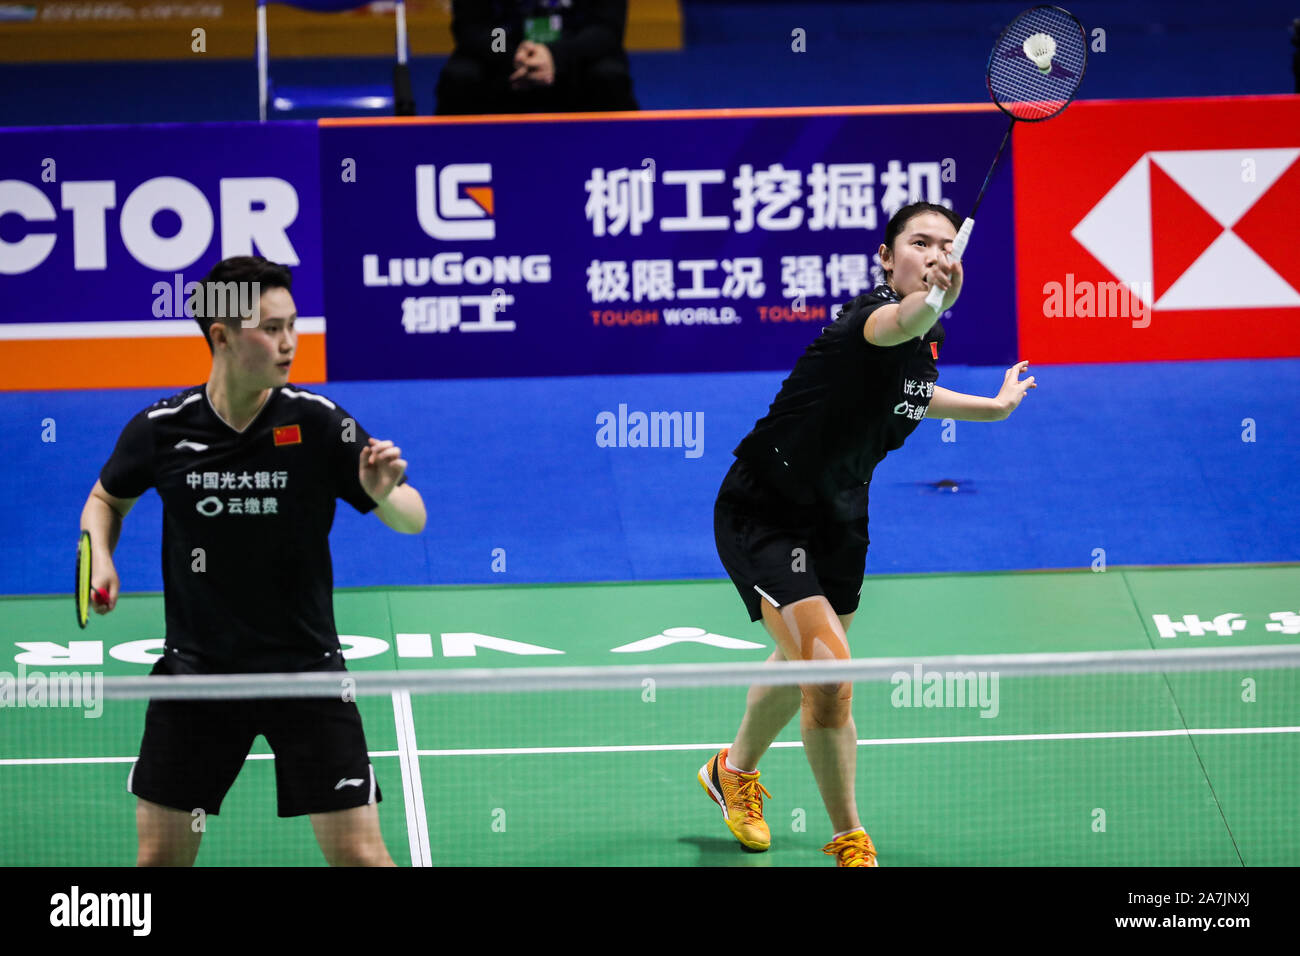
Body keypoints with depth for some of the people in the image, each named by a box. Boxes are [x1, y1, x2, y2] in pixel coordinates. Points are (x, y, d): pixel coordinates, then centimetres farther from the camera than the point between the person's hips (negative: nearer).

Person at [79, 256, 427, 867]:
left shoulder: (318, 422, -11)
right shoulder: (163, 428, -7)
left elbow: (412, 522, -6)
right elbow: (107, 498, 15)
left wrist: (385, 490, -28)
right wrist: (100, 560, -4)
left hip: (305, 670, -1)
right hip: (195, 671, 1)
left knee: (358, 855, -6)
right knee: (160, 857, 5)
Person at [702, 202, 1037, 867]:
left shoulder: (929, 339, -1)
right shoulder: (876, 312, -29)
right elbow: (891, 327, -57)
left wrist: (994, 406, 29)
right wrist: (930, 301, -78)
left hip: (837, 519, 9)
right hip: (765, 511, -9)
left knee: (801, 665, 28)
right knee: (828, 673, -21)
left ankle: (734, 772, 57)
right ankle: (850, 843, -6)